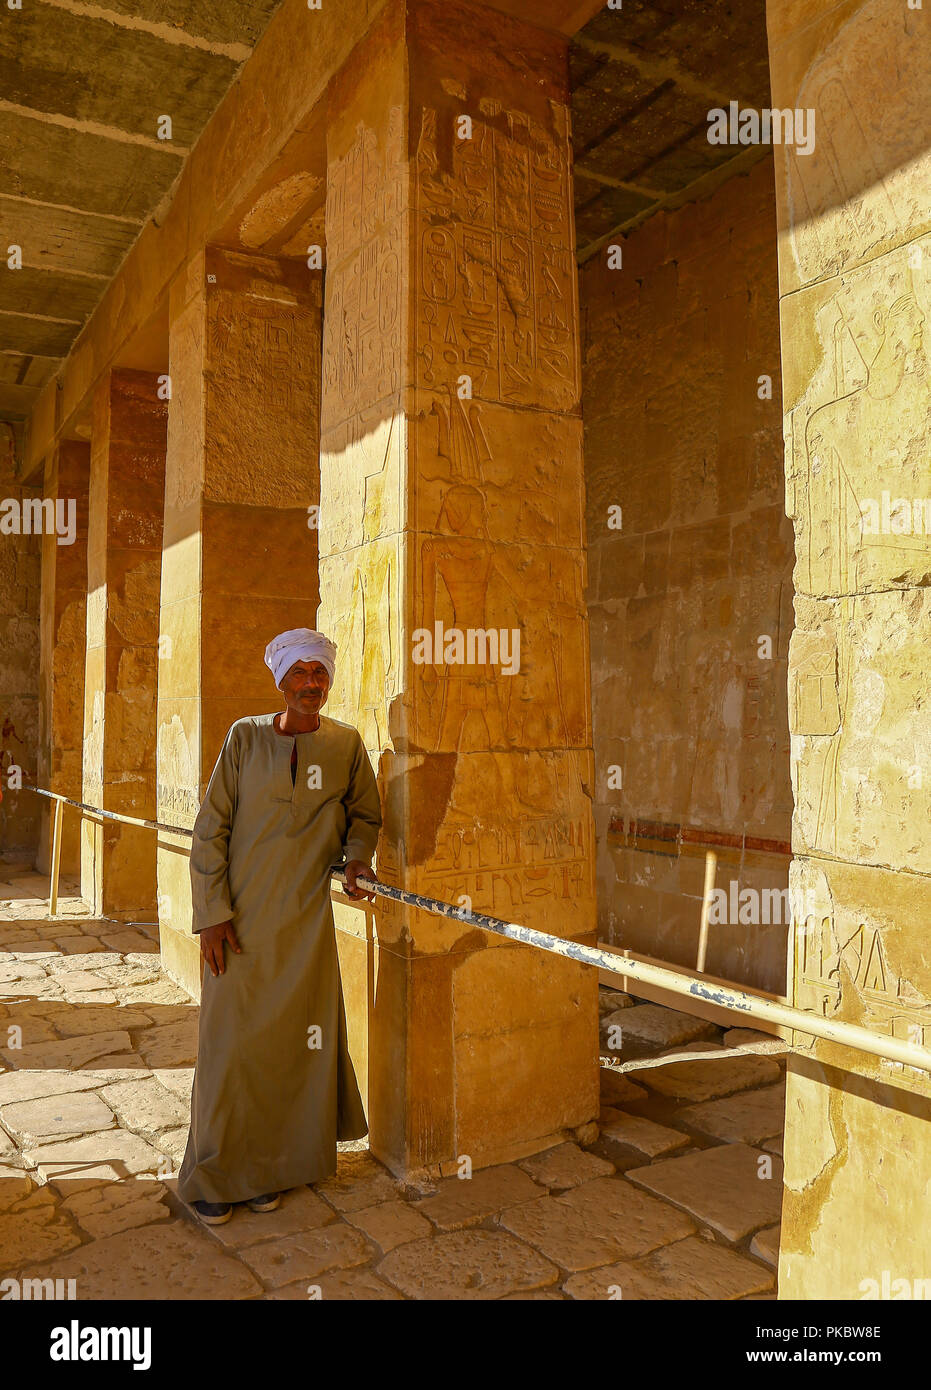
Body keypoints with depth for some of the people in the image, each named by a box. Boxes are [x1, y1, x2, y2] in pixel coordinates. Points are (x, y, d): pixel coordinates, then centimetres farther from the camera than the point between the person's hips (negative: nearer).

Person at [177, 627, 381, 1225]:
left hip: (305, 917, 1)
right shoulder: (246, 737, -1)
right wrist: (213, 913, -8)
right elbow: (211, 828, -2)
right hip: (238, 915, -1)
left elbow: (365, 813, 15)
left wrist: (357, 857, -6)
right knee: (230, 1040, 4)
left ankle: (267, 1166, 25)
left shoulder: (345, 743, 3)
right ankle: (213, 1174, 23)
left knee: (291, 1039, 5)